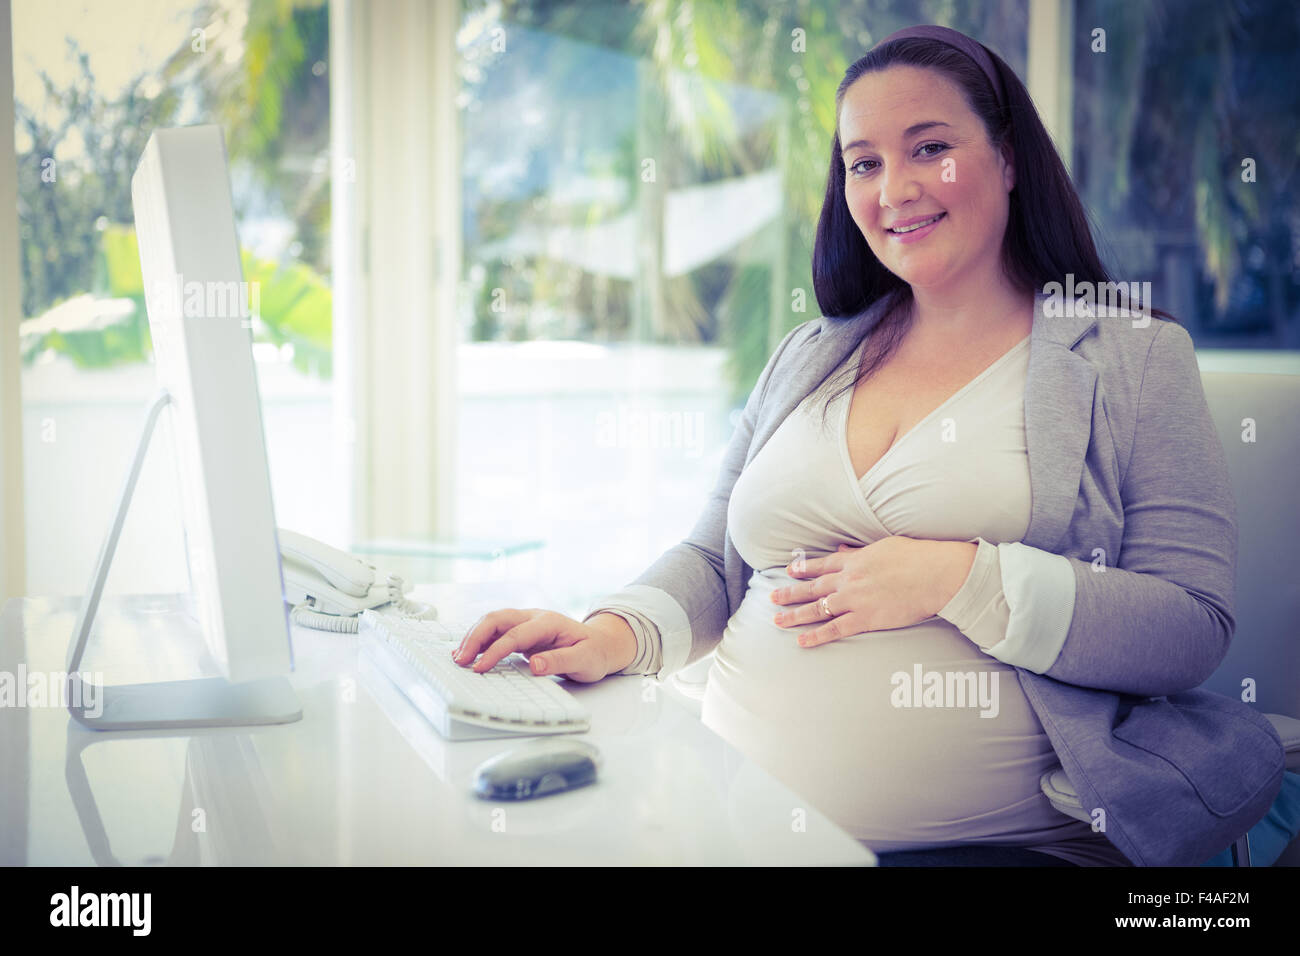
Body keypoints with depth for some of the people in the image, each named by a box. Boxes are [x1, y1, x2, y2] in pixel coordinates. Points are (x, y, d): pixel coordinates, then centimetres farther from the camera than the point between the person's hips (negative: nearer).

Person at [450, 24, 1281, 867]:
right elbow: (713, 561, 20)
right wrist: (616, 634, -1)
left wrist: (957, 581, -14)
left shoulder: (1135, 358, 5)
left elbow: (1194, 632, -4)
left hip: (996, 840, -3)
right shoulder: (806, 361, 19)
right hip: (742, 819, 4)